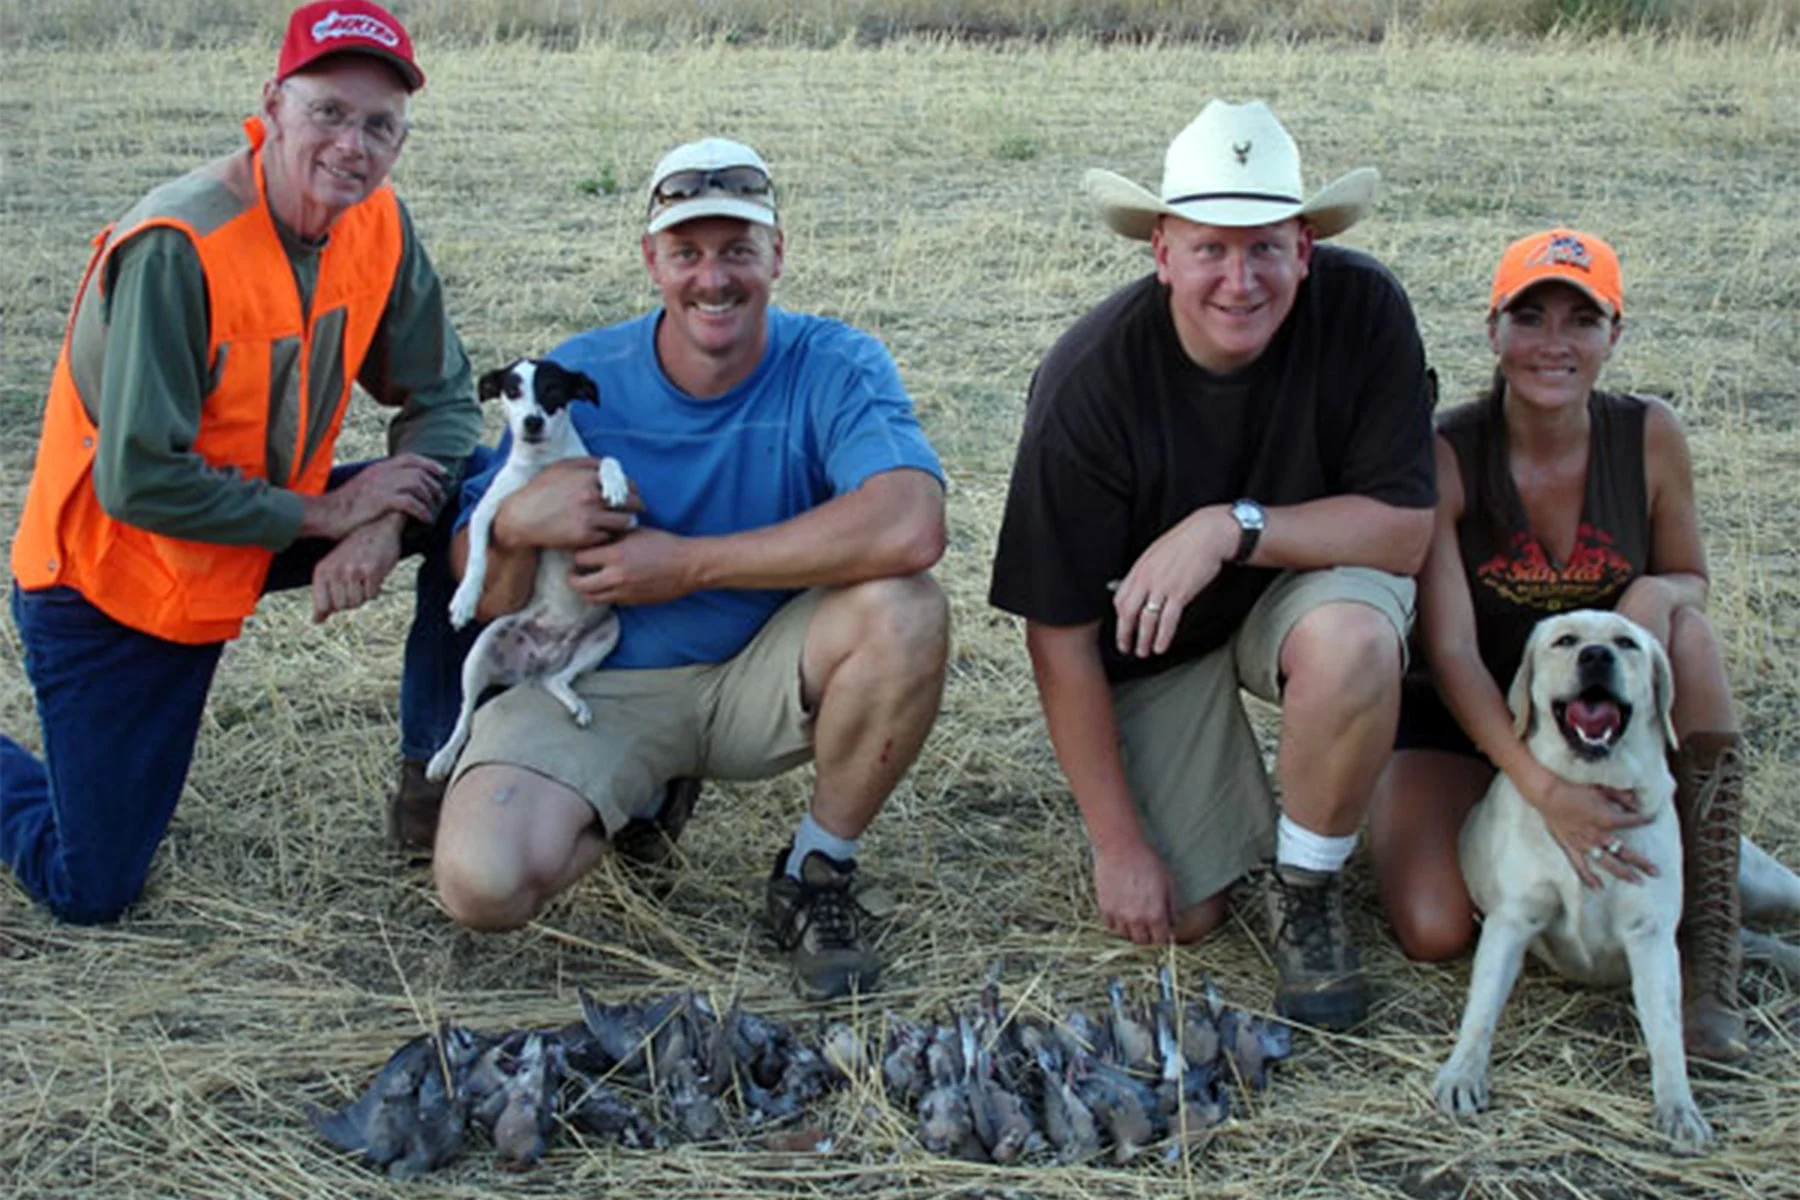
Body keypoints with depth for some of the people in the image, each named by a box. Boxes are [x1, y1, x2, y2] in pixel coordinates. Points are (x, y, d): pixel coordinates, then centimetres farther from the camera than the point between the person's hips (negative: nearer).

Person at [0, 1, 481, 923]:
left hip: (251, 536, 6)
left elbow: (443, 401, -4)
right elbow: (140, 482, -29)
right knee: (88, 890, -5)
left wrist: (383, 524, -23)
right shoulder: (175, 249, -29)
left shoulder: (378, 227, -9)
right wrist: (328, 513, -24)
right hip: (107, 580, -6)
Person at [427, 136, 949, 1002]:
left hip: (768, 673, -1)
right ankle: (642, 798, 12)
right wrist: (518, 524, -30)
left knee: (904, 608, -32)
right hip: (601, 683, 1)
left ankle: (817, 873, -8)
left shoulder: (835, 368, -13)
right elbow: (486, 601, -4)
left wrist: (685, 564, -28)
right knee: (483, 885, -24)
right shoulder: (581, 378, -7)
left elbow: (910, 529, -35)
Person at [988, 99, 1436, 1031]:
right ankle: (1223, 801, 25)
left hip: (1311, 579, 1)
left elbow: (1404, 529, -19)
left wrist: (1234, 525, -34)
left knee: (1351, 641, -36)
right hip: (1155, 634, 0)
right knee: (1176, 915, -11)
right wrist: (1117, 843, -16)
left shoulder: (1363, 310, -21)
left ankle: (1306, 894, -9)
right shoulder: (1087, 382, -25)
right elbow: (1060, 634, -19)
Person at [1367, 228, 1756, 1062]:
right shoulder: (1446, 457, -18)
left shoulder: (1649, 437, -9)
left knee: (1658, 602, -30)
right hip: (1463, 722, -3)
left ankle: (1709, 953, -27)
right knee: (1434, 931, -26)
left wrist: (1659, 601, -23)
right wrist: (1543, 788, -36)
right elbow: (1451, 654, -23)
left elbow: (1691, 580, 5)